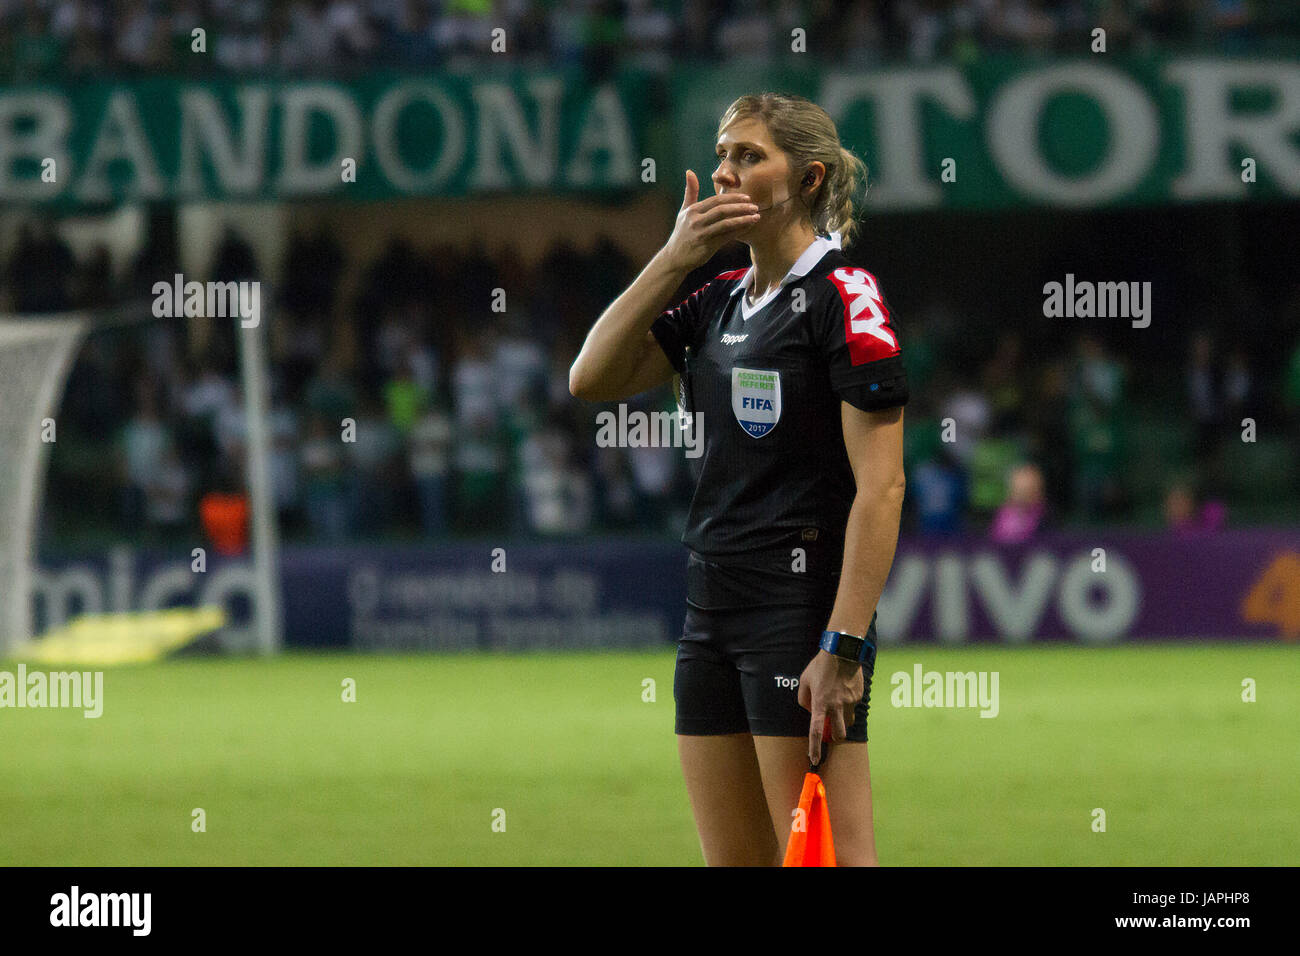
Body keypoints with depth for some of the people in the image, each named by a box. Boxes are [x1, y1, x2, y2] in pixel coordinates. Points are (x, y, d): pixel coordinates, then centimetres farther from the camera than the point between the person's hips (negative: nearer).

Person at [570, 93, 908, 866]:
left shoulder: (844, 296, -10)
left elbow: (880, 486, -15)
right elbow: (591, 378, 9)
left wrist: (843, 647, -21)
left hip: (803, 615, -8)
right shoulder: (720, 301, 15)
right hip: (714, 616, 8)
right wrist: (673, 259, 0)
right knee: (734, 862, 8)